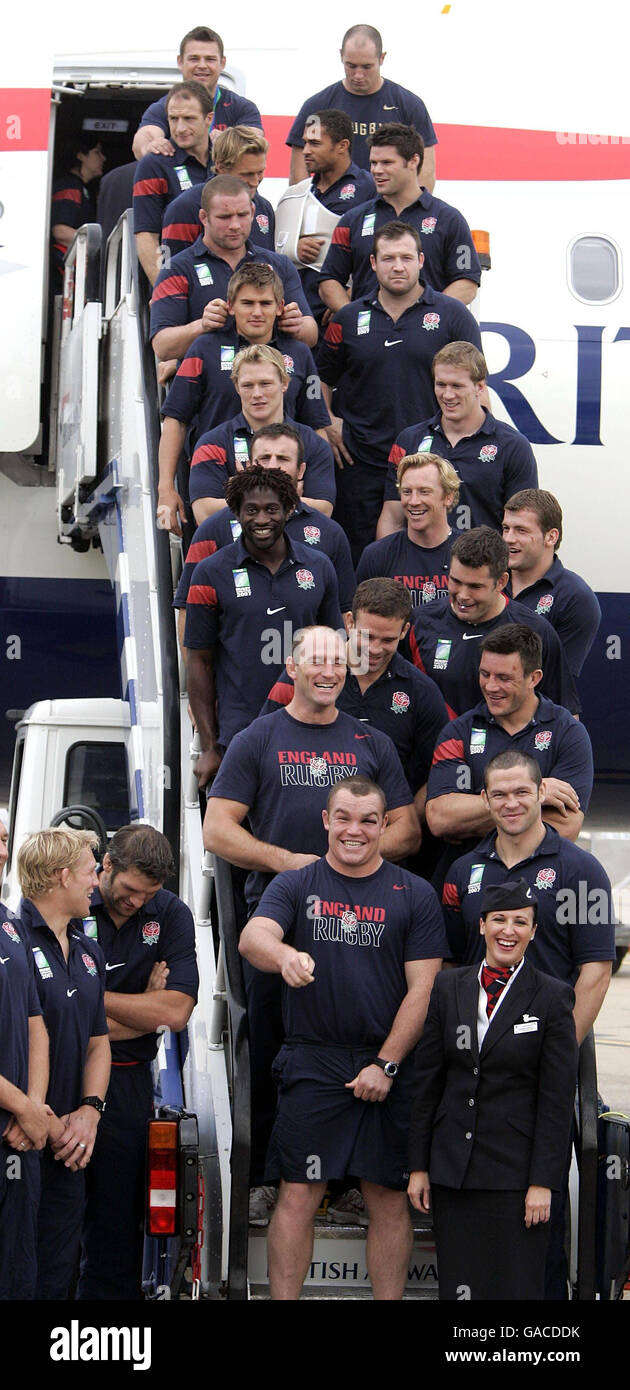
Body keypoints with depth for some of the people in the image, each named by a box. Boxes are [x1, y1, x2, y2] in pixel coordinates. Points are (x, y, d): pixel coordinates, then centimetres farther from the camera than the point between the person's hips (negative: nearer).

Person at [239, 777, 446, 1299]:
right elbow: (253, 937, -12)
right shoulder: (295, 886, 7)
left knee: (389, 1198, 4)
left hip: (388, 1067, 1)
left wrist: (386, 1064, -7)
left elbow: (423, 989, 1)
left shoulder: (414, 895, 6)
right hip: (311, 1064, -1)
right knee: (297, 1197, -3)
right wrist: (284, 955, -36)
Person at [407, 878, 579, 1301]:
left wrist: (543, 1182, -10)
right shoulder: (449, 988, 8)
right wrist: (419, 1166, 6)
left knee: (516, 1286, -2)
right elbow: (428, 1080, 10)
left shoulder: (553, 997, -3)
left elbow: (558, 1099, -5)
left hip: (516, 1171, -3)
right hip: (452, 1168, 3)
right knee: (459, 1285, 4)